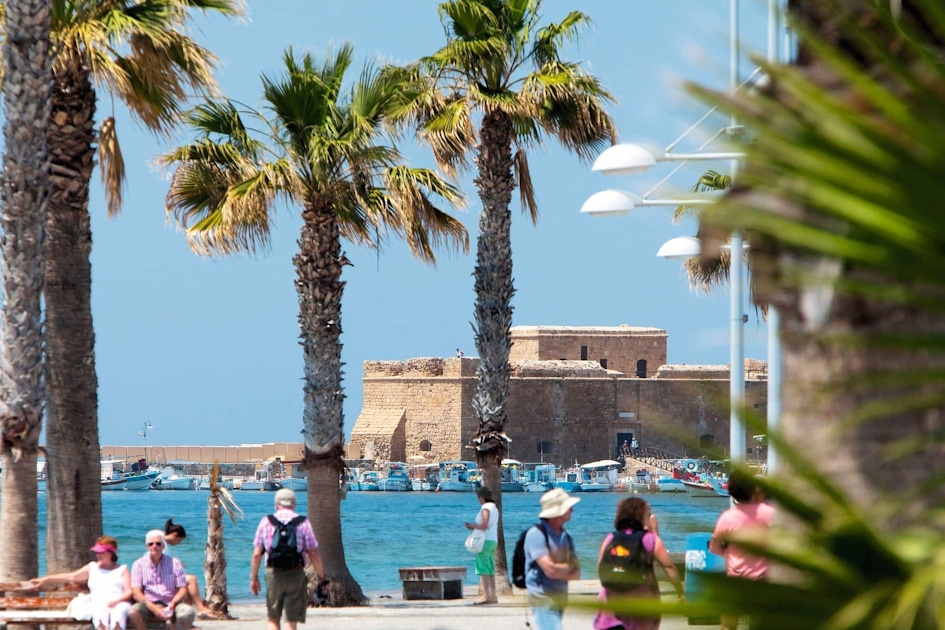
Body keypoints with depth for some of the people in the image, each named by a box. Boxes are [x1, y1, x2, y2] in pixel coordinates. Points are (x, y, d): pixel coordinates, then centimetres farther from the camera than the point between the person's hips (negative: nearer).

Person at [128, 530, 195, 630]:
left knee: (188, 611, -31)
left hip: (170, 605, 1)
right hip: (148, 605, -1)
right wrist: (154, 608, -19)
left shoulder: (174, 563, 8)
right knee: (133, 612, -34)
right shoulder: (139, 564, 5)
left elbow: (183, 590, 4)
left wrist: (173, 603, -18)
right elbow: (136, 593, -4)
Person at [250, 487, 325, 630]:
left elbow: (257, 554, 2)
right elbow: (313, 554, -3)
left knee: (273, 618, 12)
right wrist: (321, 576, 6)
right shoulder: (303, 523, 0)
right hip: (296, 574, -1)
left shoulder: (265, 522, 3)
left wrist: (253, 577, 12)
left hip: (273, 573, 1)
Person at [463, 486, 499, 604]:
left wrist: (472, 526, -7)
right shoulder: (494, 508, 16)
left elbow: (484, 525, -22)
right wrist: (474, 526, 14)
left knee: (483, 570, -12)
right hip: (493, 540, 10)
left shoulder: (486, 509, -12)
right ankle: (493, 596, 12)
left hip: (485, 541, -10)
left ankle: (486, 596, -18)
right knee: (490, 570, 12)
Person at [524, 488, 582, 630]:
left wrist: (559, 573, -15)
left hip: (560, 597, 8)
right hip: (543, 598, -8)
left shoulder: (565, 537, 11)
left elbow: (576, 573, 6)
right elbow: (550, 569, -22)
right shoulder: (537, 534, -14)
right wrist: (569, 567, -2)